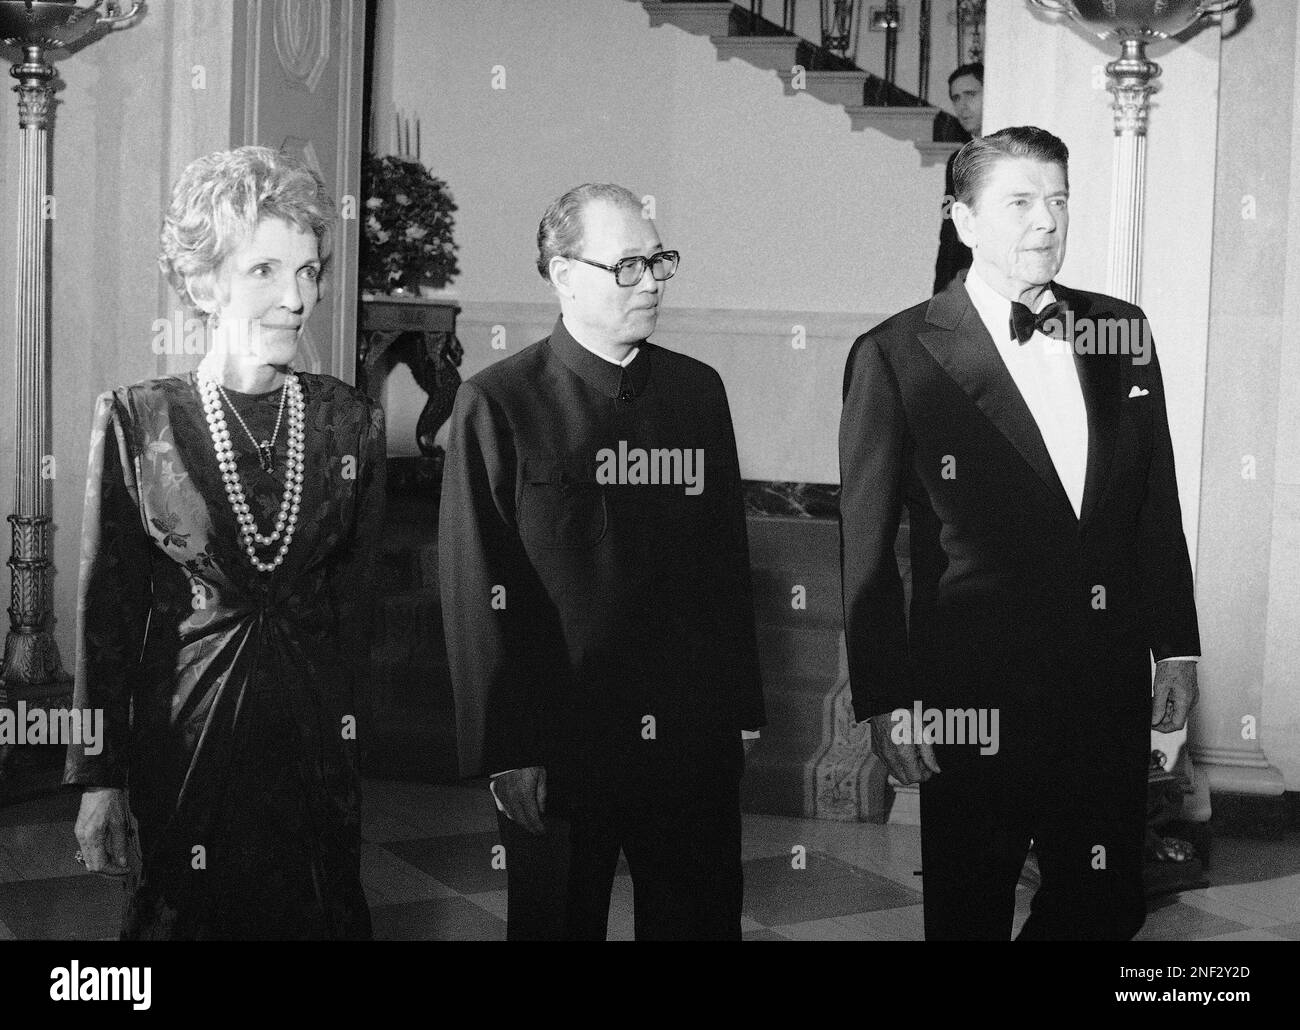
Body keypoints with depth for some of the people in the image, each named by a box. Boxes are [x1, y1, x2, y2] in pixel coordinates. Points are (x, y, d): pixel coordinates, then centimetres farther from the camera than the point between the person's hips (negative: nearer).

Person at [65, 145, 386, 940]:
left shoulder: (353, 423, 1)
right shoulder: (137, 421, -6)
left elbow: (356, 603, 6)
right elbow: (105, 611, -4)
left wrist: (350, 731, 5)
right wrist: (99, 781, -6)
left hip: (316, 747, 2)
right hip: (180, 742, -2)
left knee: (322, 917, 11)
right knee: (182, 917, 11)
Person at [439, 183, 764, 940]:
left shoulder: (699, 390, 7)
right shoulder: (498, 404, -7)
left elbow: (729, 561, 10)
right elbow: (477, 595, -9)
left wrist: (740, 708, 8)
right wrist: (508, 754, -10)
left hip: (696, 739, 4)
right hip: (558, 747, -4)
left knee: (704, 919, 13)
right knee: (560, 921, 12)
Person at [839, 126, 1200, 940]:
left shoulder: (1121, 331, 6)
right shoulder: (896, 357, -8)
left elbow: (1158, 503, 12)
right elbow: (867, 551, -6)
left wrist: (1176, 649, 9)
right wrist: (887, 703, -8)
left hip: (1112, 690, 4)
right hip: (976, 700, -4)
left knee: (1107, 907, 15)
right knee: (971, 914, 11)